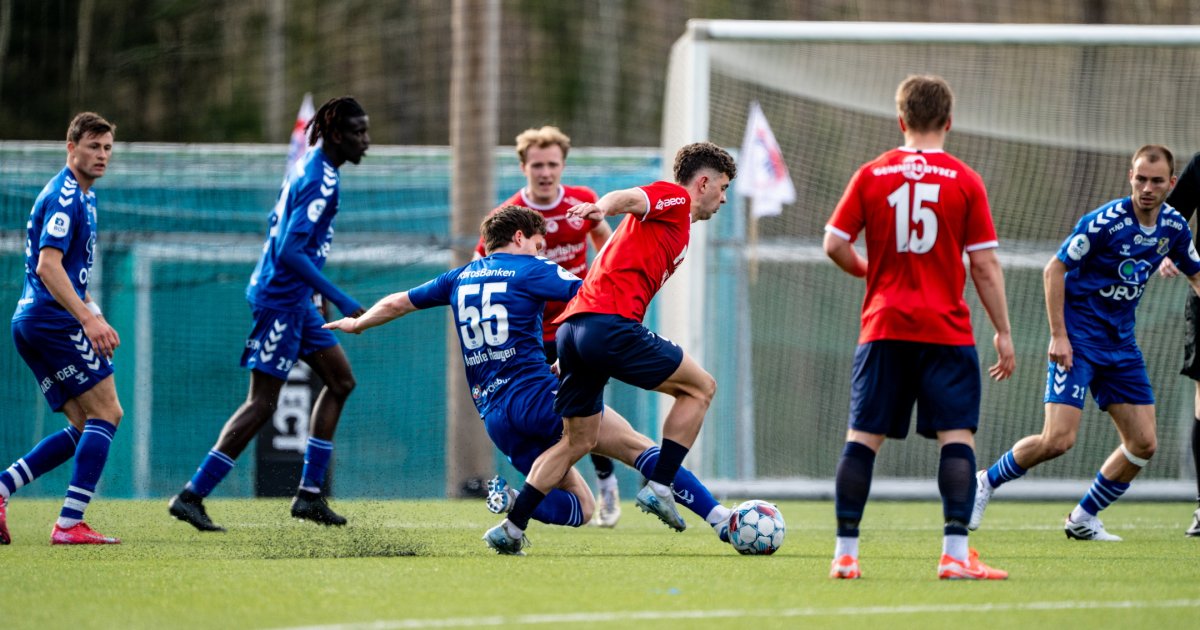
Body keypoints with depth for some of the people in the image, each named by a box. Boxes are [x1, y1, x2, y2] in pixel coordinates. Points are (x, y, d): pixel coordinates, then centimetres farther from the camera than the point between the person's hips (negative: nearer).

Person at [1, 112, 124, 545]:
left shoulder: (82, 196, 21)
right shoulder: (64, 196, -12)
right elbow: (47, 266, -22)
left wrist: (93, 317, 19)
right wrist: (87, 318, -28)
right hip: (54, 319, -10)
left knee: (86, 426, 9)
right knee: (105, 414, -9)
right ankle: (69, 524, -15)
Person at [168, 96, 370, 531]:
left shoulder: (308, 166, 10)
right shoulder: (321, 181, -20)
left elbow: (277, 223, 21)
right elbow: (290, 251, -27)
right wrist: (338, 299, -25)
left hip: (294, 299, 11)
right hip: (282, 297, -11)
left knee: (340, 381, 14)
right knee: (262, 402, -9)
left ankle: (309, 494, 15)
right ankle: (191, 496, -7)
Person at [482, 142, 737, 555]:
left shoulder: (679, 229, 32)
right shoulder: (674, 198, 5)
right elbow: (630, 198, -17)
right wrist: (601, 209, -42)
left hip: (574, 327, 9)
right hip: (610, 323, -9)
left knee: (578, 441, 15)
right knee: (700, 387, 3)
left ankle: (512, 527, 8)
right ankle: (659, 488, -1)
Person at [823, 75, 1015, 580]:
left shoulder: (871, 175, 3)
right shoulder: (964, 181, -2)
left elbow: (835, 244, 1)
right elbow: (984, 265, -3)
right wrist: (1003, 332, 3)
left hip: (883, 329, 2)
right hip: (946, 330, -2)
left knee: (863, 437, 5)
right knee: (956, 435, -1)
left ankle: (845, 553, 3)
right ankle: (955, 553, -11)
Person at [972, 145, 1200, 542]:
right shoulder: (1105, 221, -19)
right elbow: (1054, 270, -14)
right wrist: (1058, 336, -19)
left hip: (1121, 344, 7)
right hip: (1077, 340, -7)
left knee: (1143, 444, 0)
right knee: (1058, 440, -17)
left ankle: (1083, 519, 16)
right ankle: (987, 482, 7)